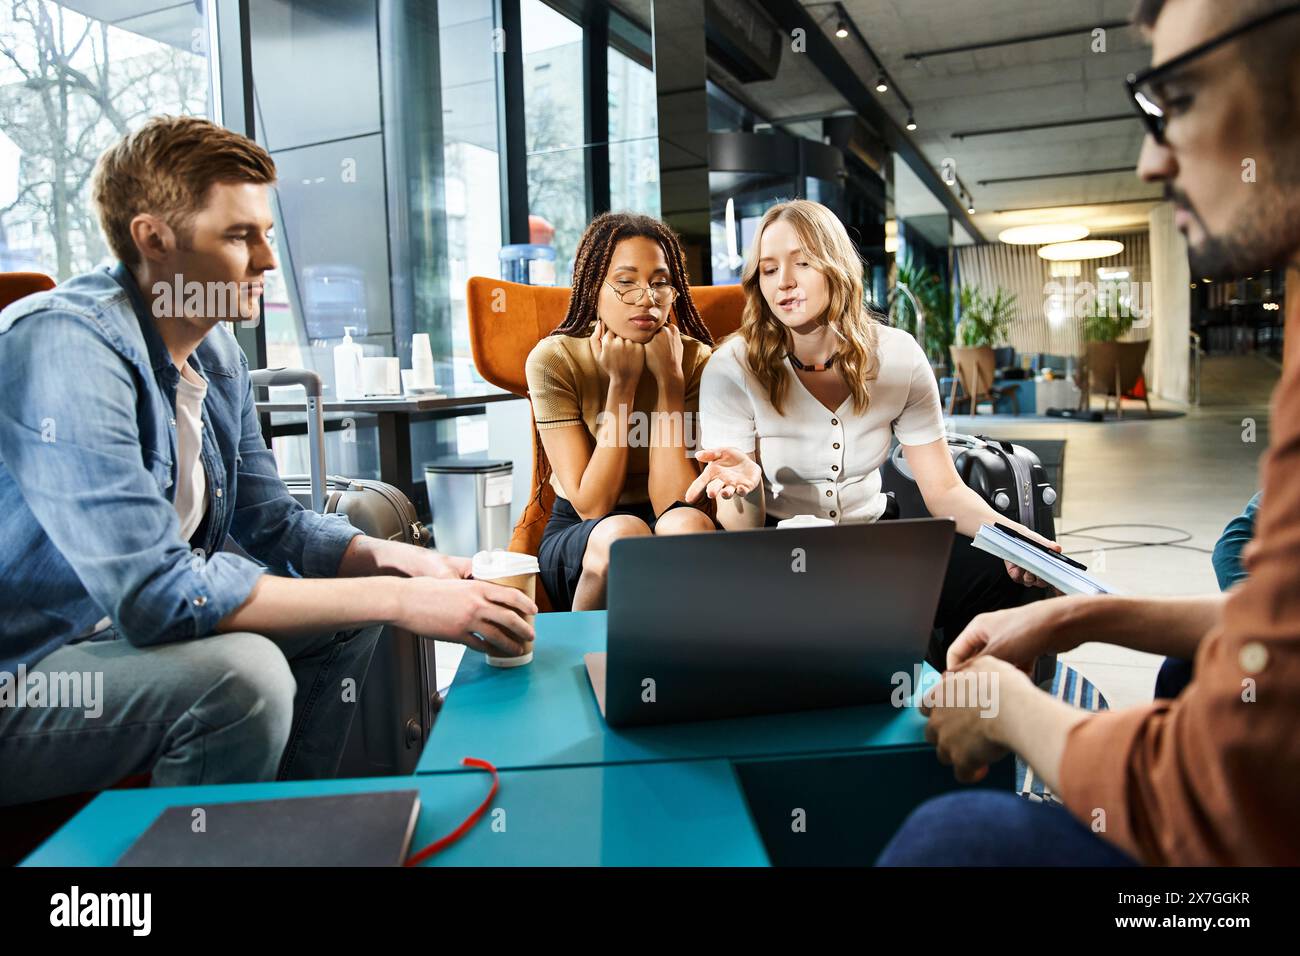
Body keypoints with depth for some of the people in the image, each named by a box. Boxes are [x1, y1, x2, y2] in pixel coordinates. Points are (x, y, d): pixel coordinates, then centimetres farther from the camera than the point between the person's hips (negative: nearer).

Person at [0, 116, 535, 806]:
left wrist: (400, 561, -10)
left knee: (353, 612, 8)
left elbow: (271, 520, 8)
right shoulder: (67, 345, -25)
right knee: (242, 673, -31)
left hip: (125, 622, 9)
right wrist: (399, 599, -31)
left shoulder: (217, 349, 1)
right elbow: (152, 592, -33)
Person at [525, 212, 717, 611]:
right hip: (578, 539, -1)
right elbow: (591, 507, -18)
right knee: (623, 534, -34)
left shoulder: (695, 359, -9)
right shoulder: (554, 359, -12)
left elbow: (673, 503, -18)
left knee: (687, 525, -33)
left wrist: (669, 381, -22)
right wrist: (622, 384, -21)